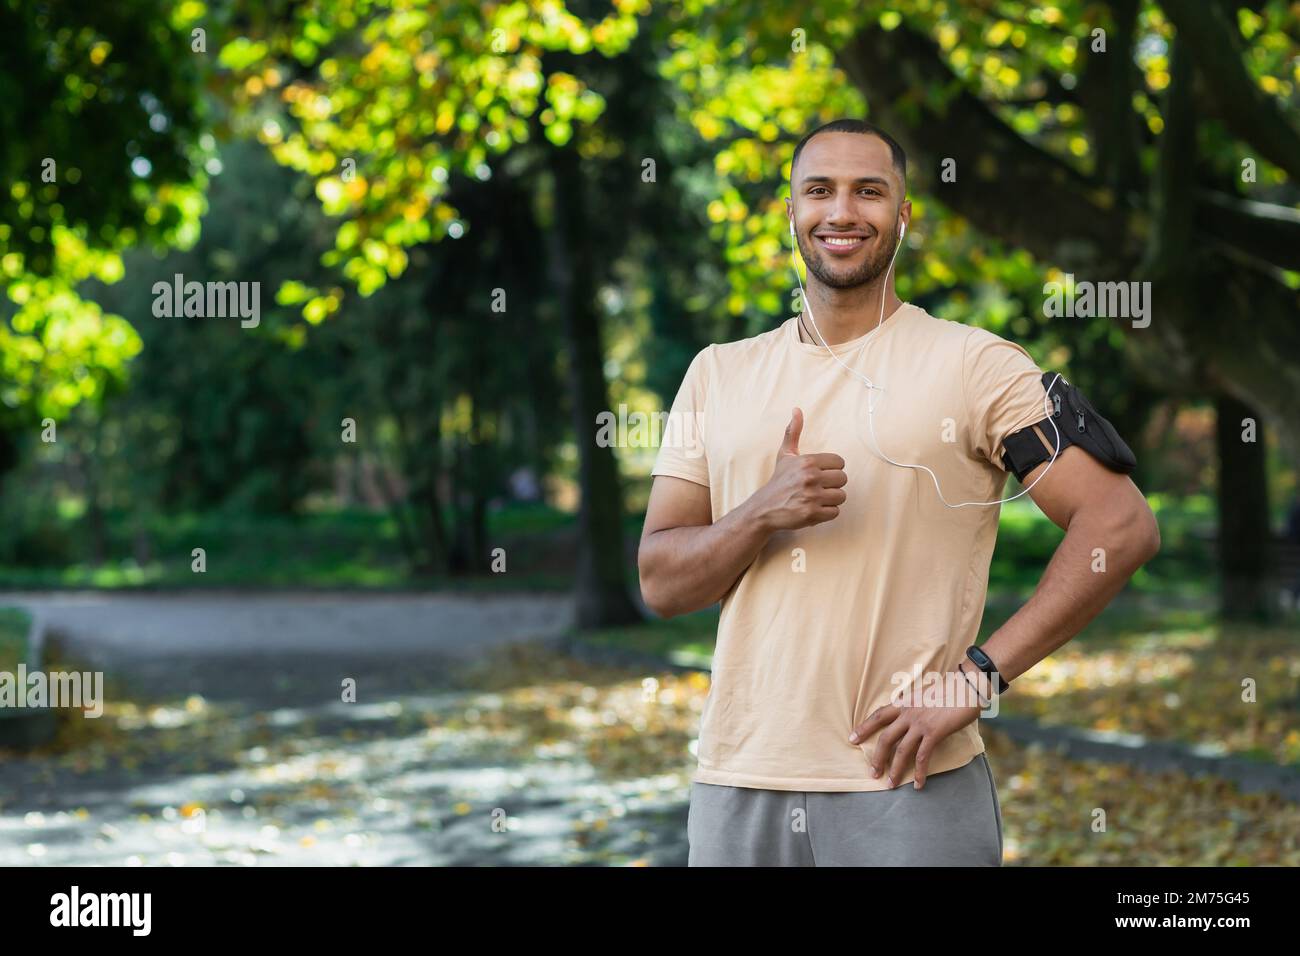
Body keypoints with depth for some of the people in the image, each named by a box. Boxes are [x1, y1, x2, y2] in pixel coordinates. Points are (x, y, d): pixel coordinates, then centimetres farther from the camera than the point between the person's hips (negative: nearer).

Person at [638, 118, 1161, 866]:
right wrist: (762, 514, -13)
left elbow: (1123, 525, -10)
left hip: (914, 788, -3)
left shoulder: (974, 365, -2)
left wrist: (979, 677, -15)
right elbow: (661, 585, 7)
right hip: (738, 783, 4)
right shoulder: (720, 373, 10)